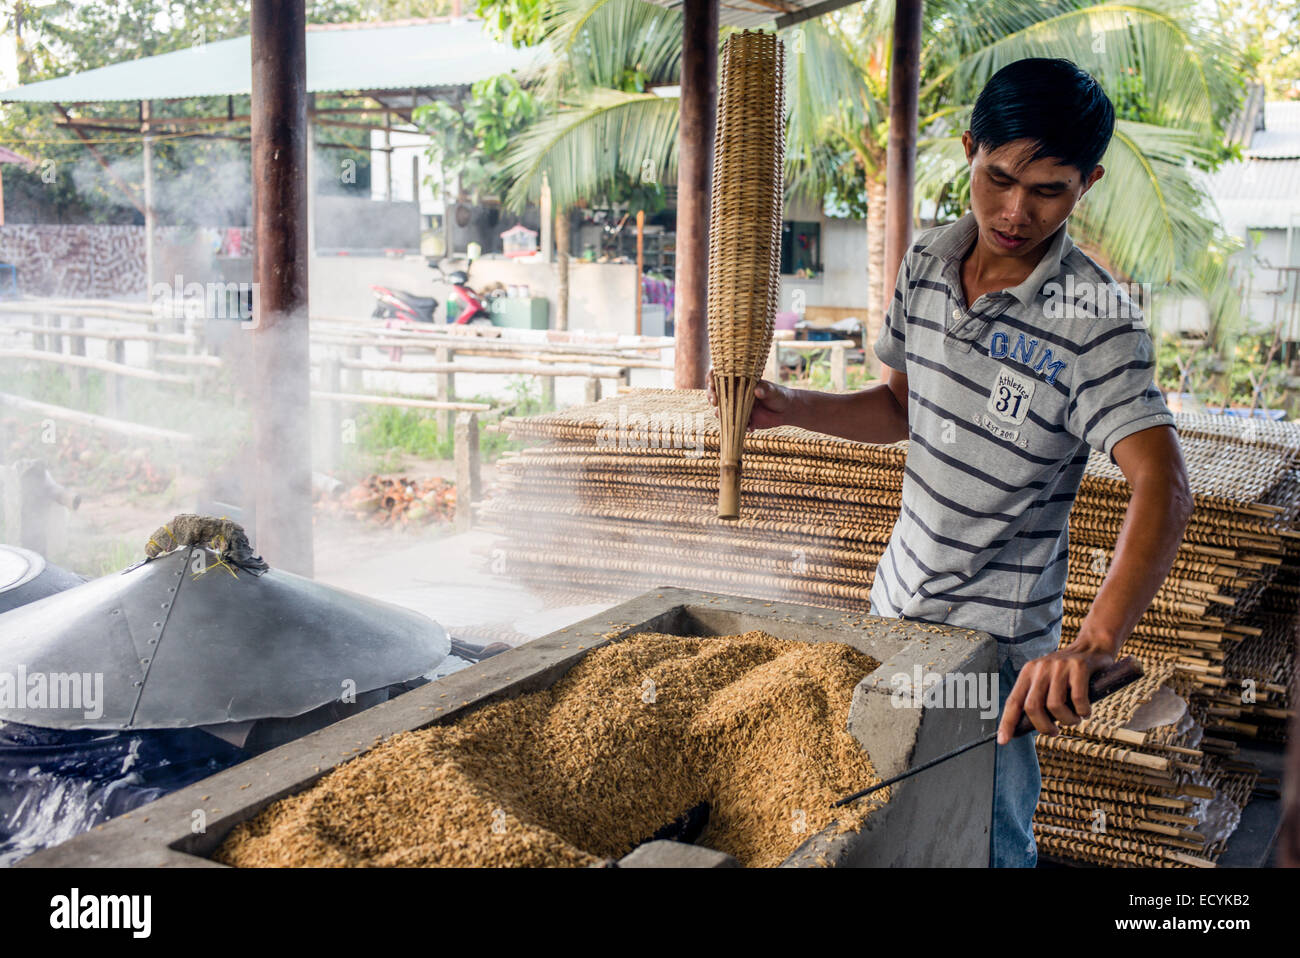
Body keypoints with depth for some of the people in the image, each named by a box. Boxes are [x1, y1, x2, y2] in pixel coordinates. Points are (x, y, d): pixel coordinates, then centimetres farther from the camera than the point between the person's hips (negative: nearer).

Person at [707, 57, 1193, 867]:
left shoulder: (1095, 320, -22)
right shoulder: (927, 262, -1)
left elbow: (1163, 487, -32)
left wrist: (1093, 645, -45)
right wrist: (791, 408, -3)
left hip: (997, 632, -6)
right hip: (900, 600, 7)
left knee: (987, 843, 3)